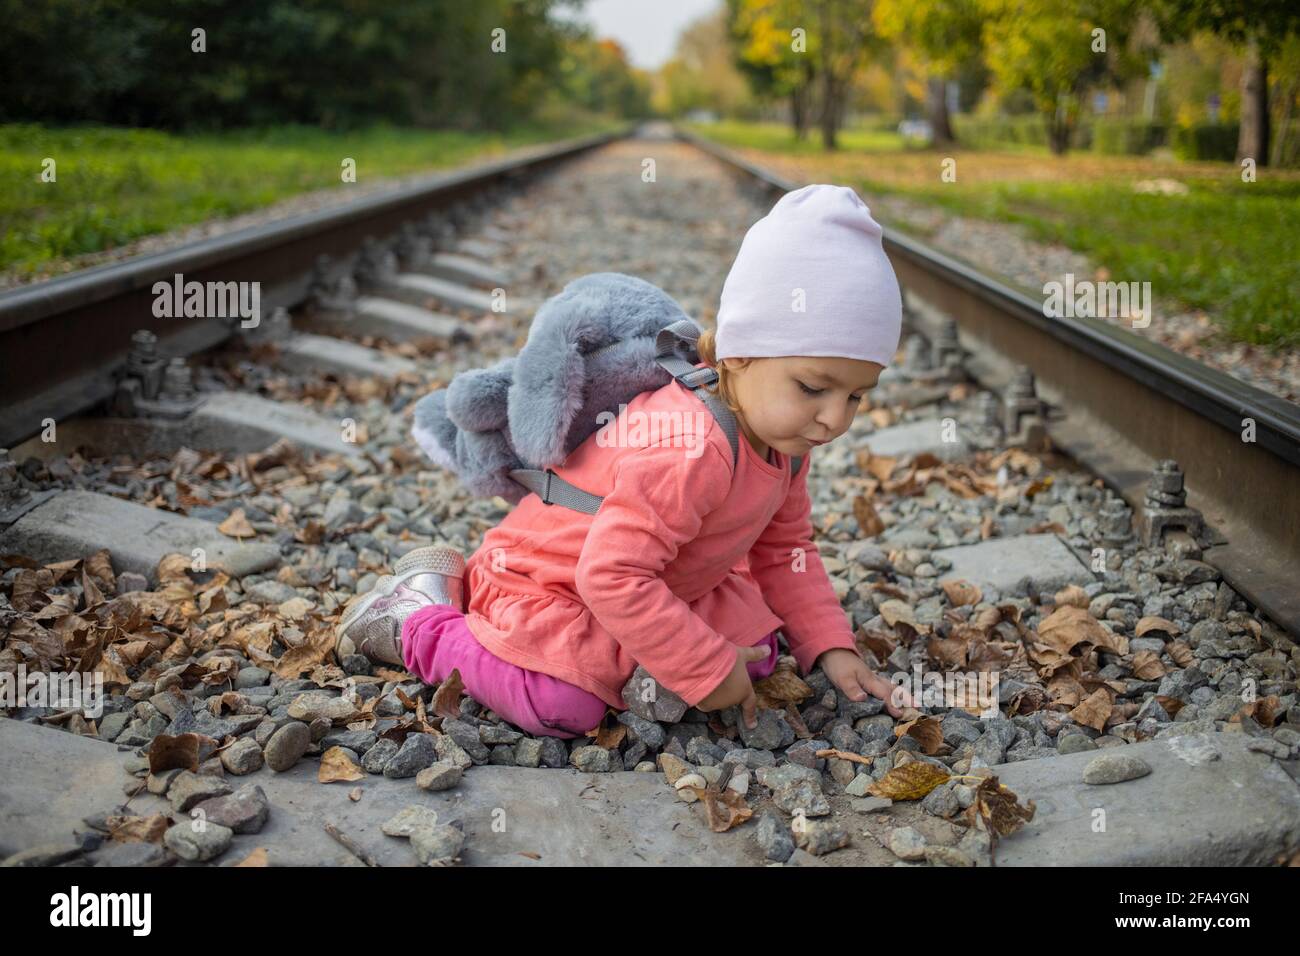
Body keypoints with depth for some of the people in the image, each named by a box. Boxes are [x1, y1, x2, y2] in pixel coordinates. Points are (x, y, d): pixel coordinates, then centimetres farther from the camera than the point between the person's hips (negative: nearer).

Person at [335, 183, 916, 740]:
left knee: (754, 651, 2)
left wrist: (831, 647, -4)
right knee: (564, 704, -27)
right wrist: (706, 670, -31)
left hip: (655, 581, 9)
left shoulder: (782, 441, -7)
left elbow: (785, 551, 7)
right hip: (542, 577, -9)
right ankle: (418, 621, -3)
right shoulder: (689, 448, -38)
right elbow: (612, 575, -39)